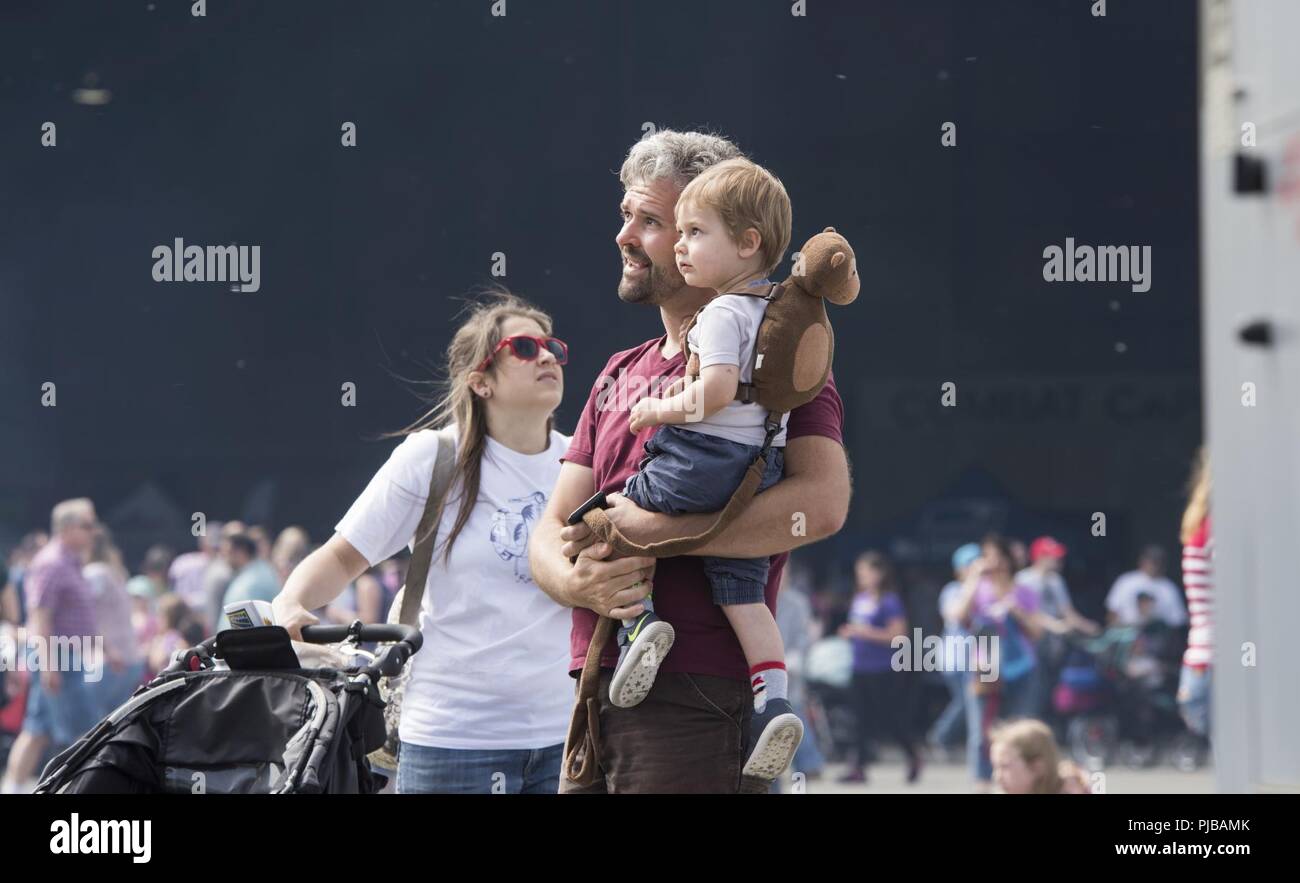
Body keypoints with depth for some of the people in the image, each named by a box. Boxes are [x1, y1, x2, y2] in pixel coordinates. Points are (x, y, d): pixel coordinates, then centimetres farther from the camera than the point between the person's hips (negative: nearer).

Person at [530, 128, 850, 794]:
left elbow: (821, 503, -21)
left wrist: (653, 532, -20)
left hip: (696, 699, -7)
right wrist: (578, 581, -9)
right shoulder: (619, 377, 21)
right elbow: (551, 532, 15)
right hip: (597, 699, 8)